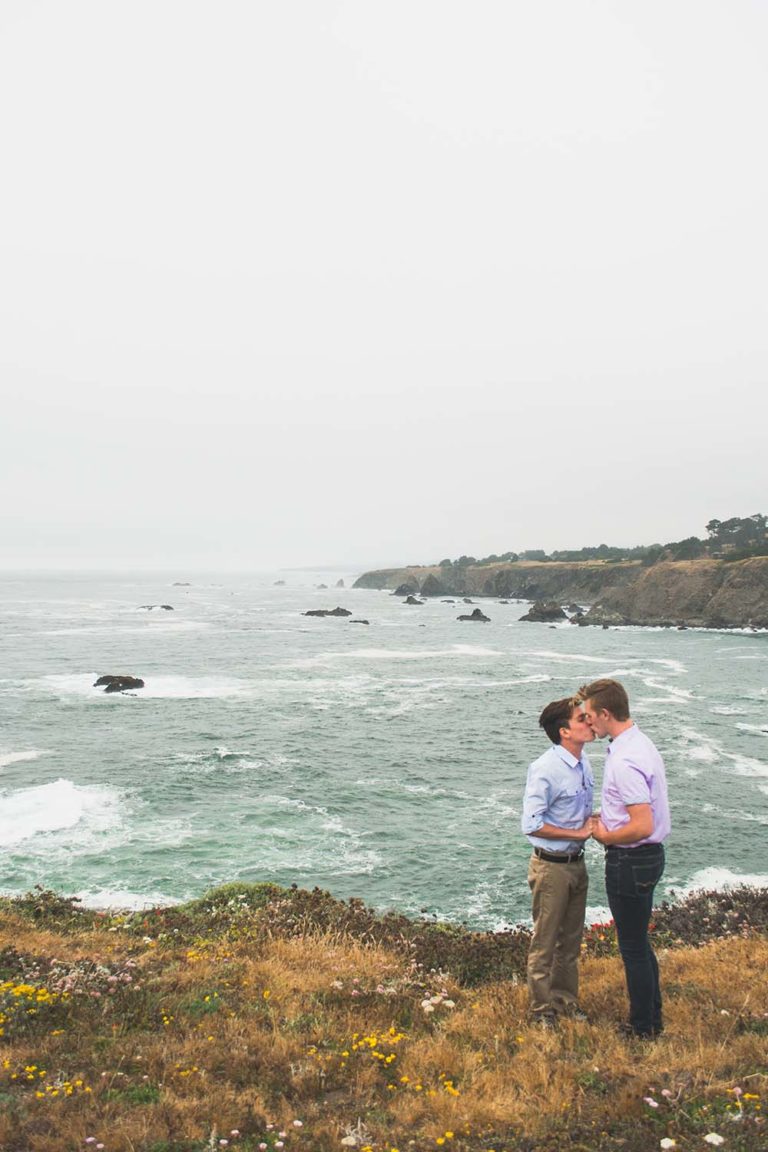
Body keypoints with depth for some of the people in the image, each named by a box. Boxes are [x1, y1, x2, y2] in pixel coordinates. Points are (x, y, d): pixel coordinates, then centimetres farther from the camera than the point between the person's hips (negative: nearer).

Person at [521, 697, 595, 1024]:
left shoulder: (584, 763, 4)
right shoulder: (545, 770, -22)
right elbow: (531, 824, -23)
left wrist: (593, 822, -1)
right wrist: (578, 833, -19)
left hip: (576, 862, 8)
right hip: (551, 866, -8)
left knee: (571, 939, 21)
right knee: (545, 942, 7)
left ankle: (566, 1001, 37)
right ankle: (542, 1010, 23)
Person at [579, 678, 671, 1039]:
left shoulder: (624, 762, -27)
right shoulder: (641, 743, 6)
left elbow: (643, 827, -30)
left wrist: (606, 836, -14)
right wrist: (607, 816, 10)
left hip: (630, 861, -10)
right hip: (647, 857, 10)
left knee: (633, 948, 6)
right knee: (640, 943, 22)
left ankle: (642, 1027, 21)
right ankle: (652, 1017, 36)